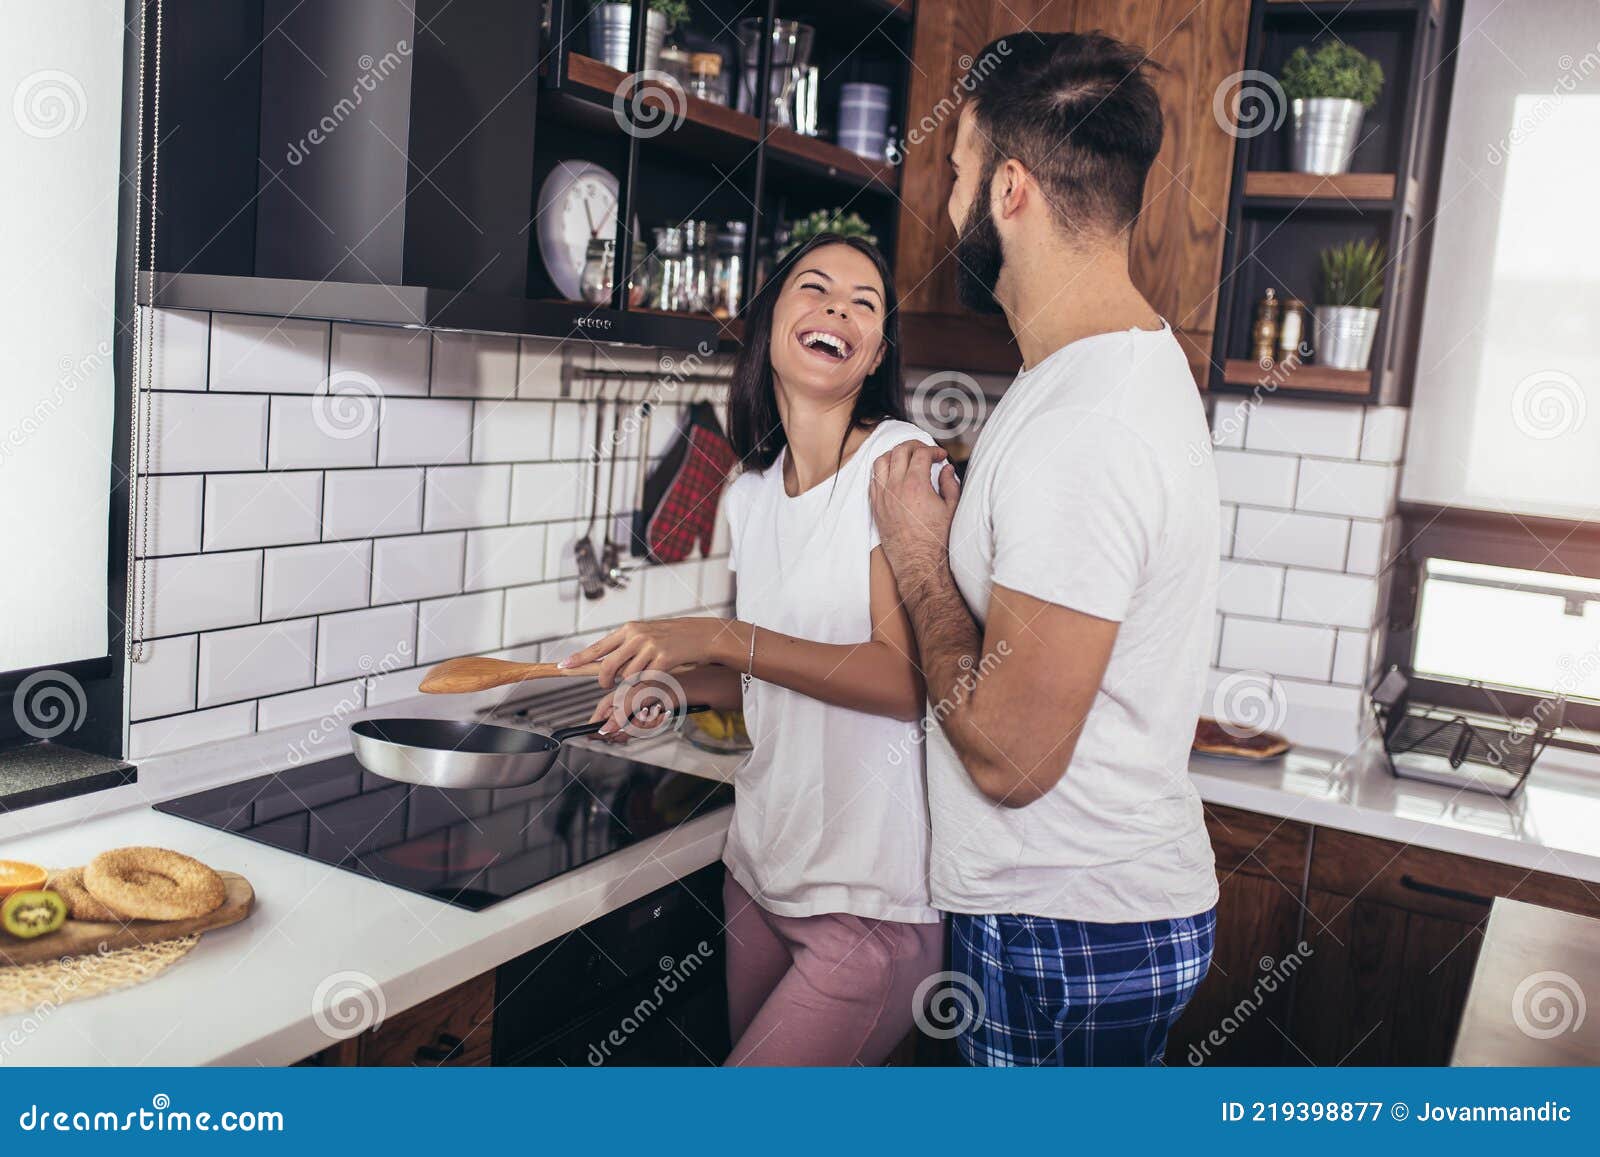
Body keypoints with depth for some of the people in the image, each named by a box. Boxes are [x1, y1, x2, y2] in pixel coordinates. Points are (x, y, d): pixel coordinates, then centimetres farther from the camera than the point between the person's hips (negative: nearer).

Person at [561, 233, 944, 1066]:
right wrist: (675, 682, 2)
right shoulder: (750, 494, 9)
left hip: (873, 899, -6)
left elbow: (905, 678, -18)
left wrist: (720, 640, -23)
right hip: (764, 870, 6)